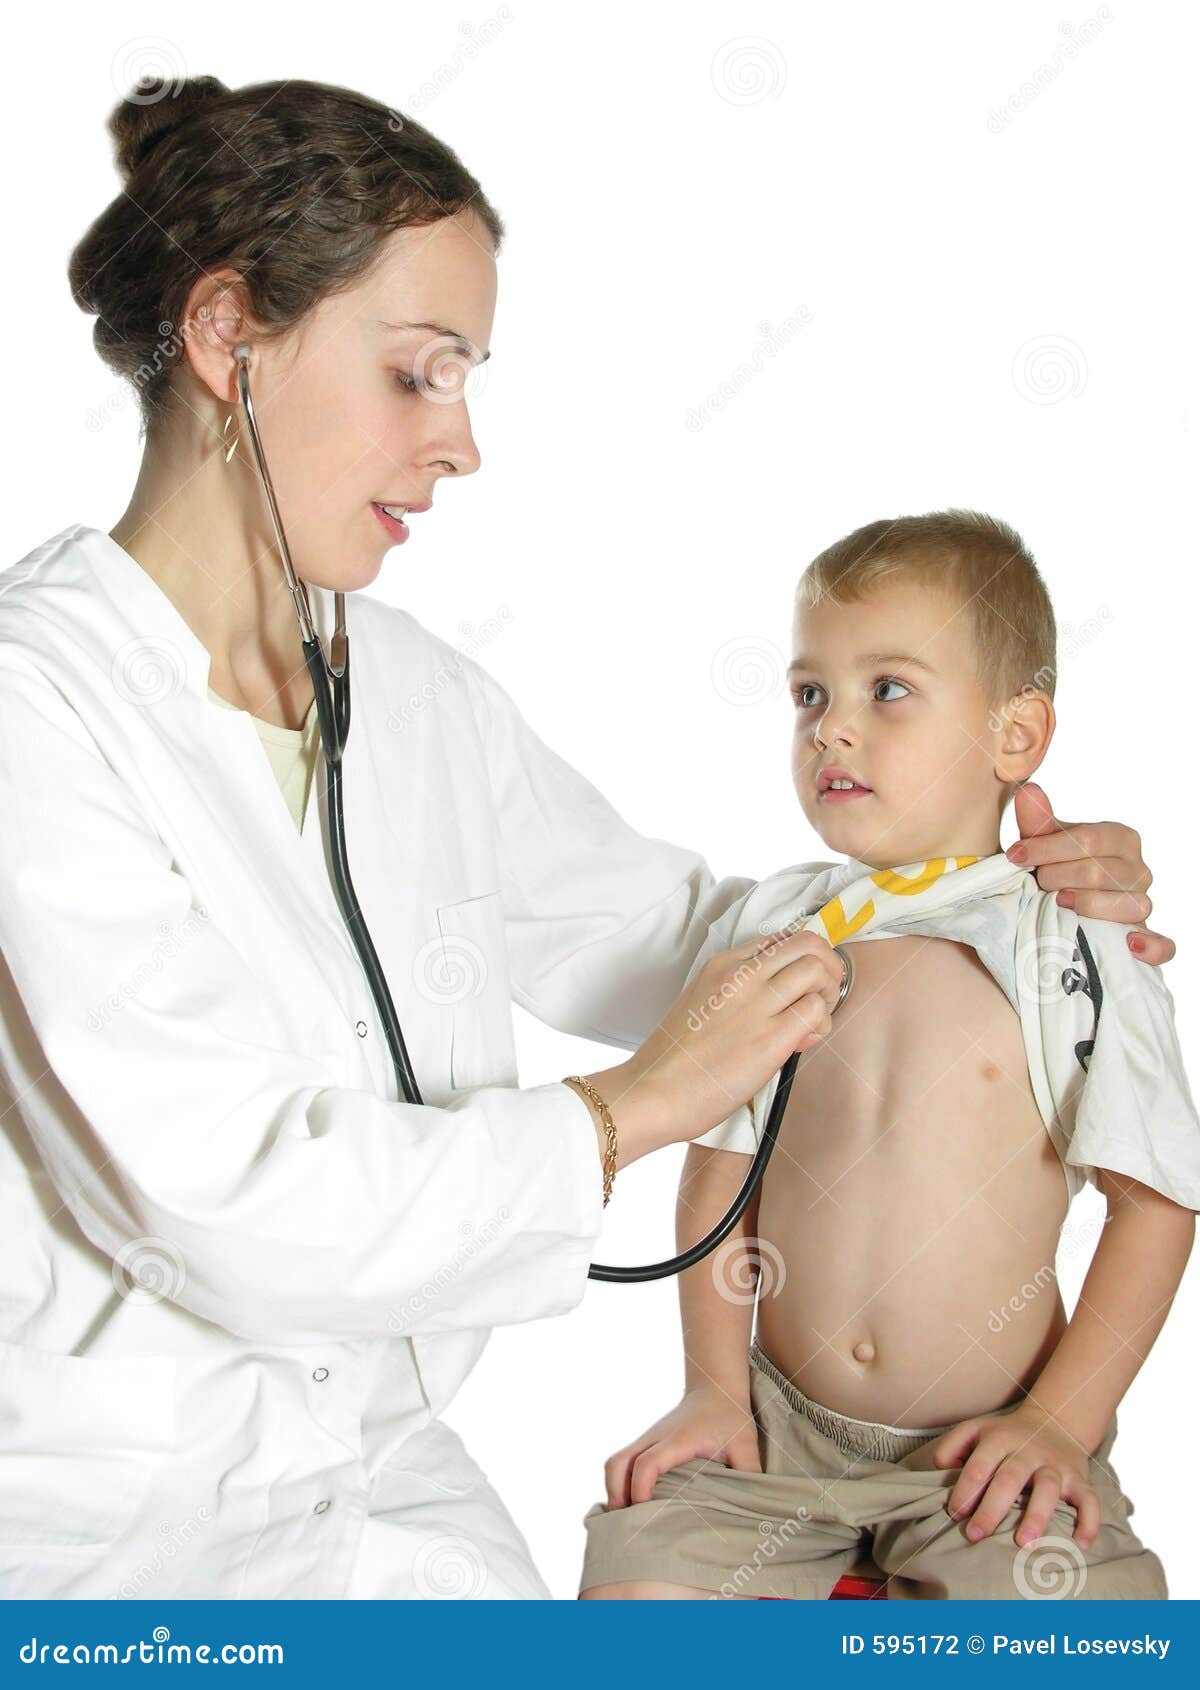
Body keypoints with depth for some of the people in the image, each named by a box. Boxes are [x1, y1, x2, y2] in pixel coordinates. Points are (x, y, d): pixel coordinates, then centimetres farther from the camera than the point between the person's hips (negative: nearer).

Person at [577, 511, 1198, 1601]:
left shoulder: (1075, 960, -8)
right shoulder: (765, 936, 1)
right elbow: (719, 1172, 7)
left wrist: (1060, 1420, -9)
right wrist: (714, 1385, 1)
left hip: (986, 1447, -2)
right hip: (776, 1422, 3)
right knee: (630, 1577, -14)